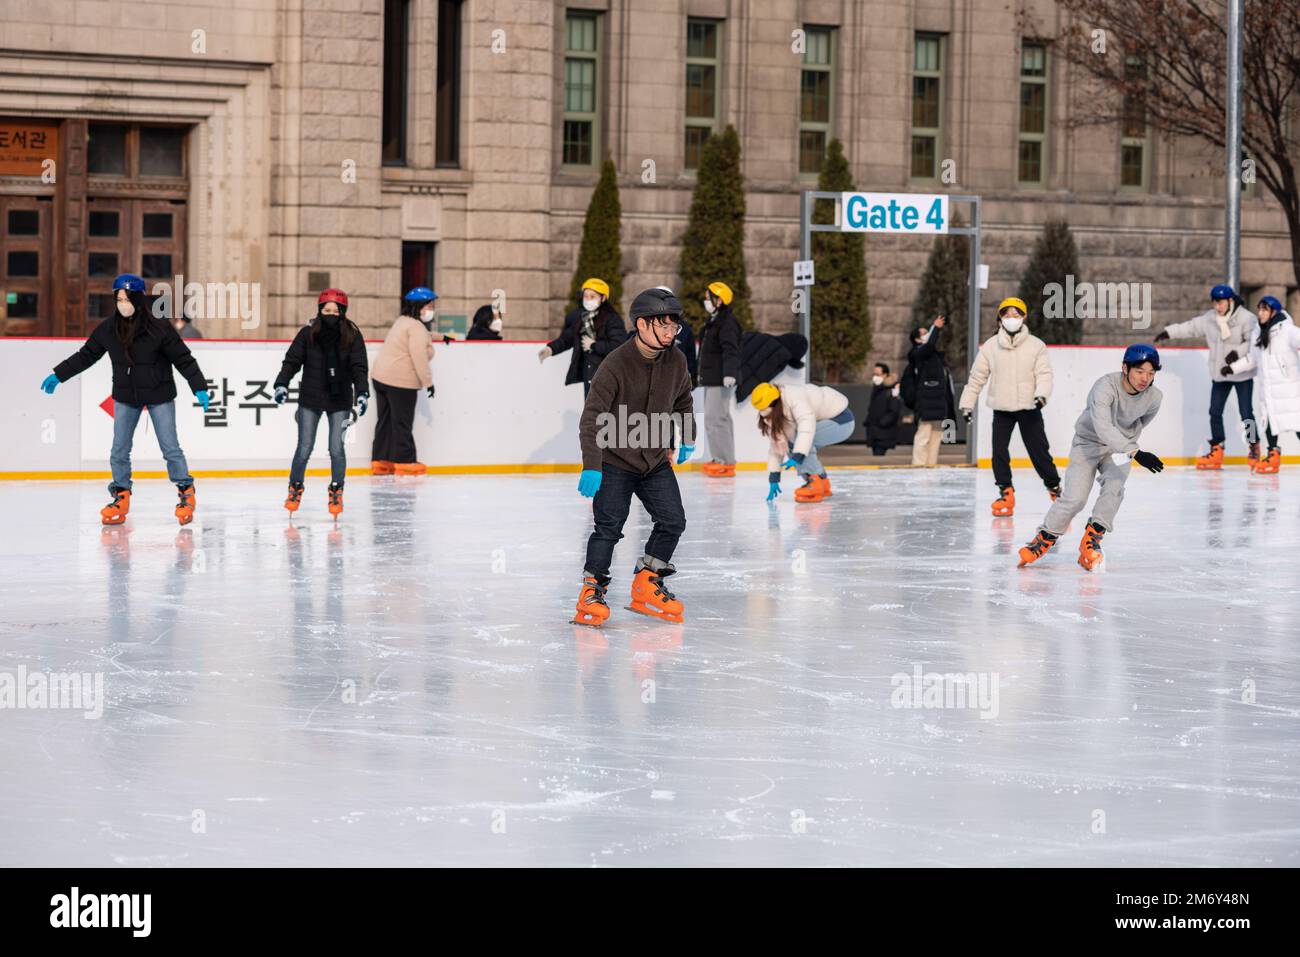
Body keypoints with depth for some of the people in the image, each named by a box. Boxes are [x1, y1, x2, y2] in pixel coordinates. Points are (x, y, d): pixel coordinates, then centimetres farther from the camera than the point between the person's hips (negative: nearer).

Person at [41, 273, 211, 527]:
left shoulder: (158, 328, -19)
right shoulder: (107, 329, -7)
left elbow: (183, 358, -15)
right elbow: (86, 355, 6)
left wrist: (199, 388, -20)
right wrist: (58, 375, 7)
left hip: (159, 394, -4)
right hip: (125, 395, 4)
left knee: (170, 447, 0)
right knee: (119, 449, 4)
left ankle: (186, 493, 15)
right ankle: (121, 496, 18)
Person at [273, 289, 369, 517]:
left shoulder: (352, 336, -5)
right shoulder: (308, 333, -5)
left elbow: (359, 367, -7)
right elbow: (292, 360, -4)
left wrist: (362, 393, -19)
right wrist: (282, 384, -18)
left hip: (339, 400, 0)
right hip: (310, 398, 0)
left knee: (337, 449, -4)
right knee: (304, 449, 1)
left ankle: (336, 492, 17)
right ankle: (295, 488, 24)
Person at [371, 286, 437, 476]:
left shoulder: (403, 322, 17)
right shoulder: (417, 328, -14)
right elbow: (419, 357, -20)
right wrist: (428, 381, -15)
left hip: (381, 377, 9)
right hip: (401, 382, -9)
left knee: (385, 421, 12)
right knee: (402, 423, -1)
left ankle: (380, 461, 15)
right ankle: (405, 462, 5)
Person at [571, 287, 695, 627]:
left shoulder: (675, 361, -4)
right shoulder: (616, 365, -22)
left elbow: (683, 400, 18)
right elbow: (592, 418, -25)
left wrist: (687, 438, 27)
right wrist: (591, 467, -33)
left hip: (656, 461, 6)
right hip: (615, 461, -6)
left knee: (673, 521, 1)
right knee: (609, 526, -13)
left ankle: (646, 586, 15)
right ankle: (592, 590, -1)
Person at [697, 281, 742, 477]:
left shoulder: (727, 322, -16)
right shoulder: (713, 321, 17)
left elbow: (730, 351, -28)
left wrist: (729, 374, -40)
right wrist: (702, 373, 37)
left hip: (721, 380, -11)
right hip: (711, 379, 11)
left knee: (715, 418, -13)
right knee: (713, 418, 16)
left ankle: (726, 462, -12)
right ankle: (720, 458, 23)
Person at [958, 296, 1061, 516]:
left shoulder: (1036, 345, -1)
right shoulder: (990, 346, 3)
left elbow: (1044, 374, -5)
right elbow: (977, 376, 7)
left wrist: (1042, 394, -23)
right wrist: (967, 403, 7)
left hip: (1029, 407, -2)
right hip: (1002, 408, 2)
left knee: (1038, 449, 0)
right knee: (999, 450, -6)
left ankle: (1054, 487, 17)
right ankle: (1006, 492, 6)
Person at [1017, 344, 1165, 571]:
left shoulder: (1153, 397, -16)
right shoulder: (1106, 386, -33)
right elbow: (1102, 427, -45)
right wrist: (1135, 453, -53)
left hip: (1121, 448, 3)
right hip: (1088, 442, -3)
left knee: (1114, 486, -23)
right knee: (1074, 498, -13)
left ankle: (1091, 539, -12)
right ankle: (1045, 538, 8)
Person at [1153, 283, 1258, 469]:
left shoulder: (1246, 318, -15)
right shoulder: (1210, 318, 2)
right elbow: (1191, 327, 10)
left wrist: (1238, 352, -27)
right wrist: (1169, 332, 6)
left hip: (1242, 374, -6)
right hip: (1219, 374, 6)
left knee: (1246, 412, -4)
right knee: (1215, 412, 4)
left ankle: (1253, 448, 12)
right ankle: (1216, 452, 12)